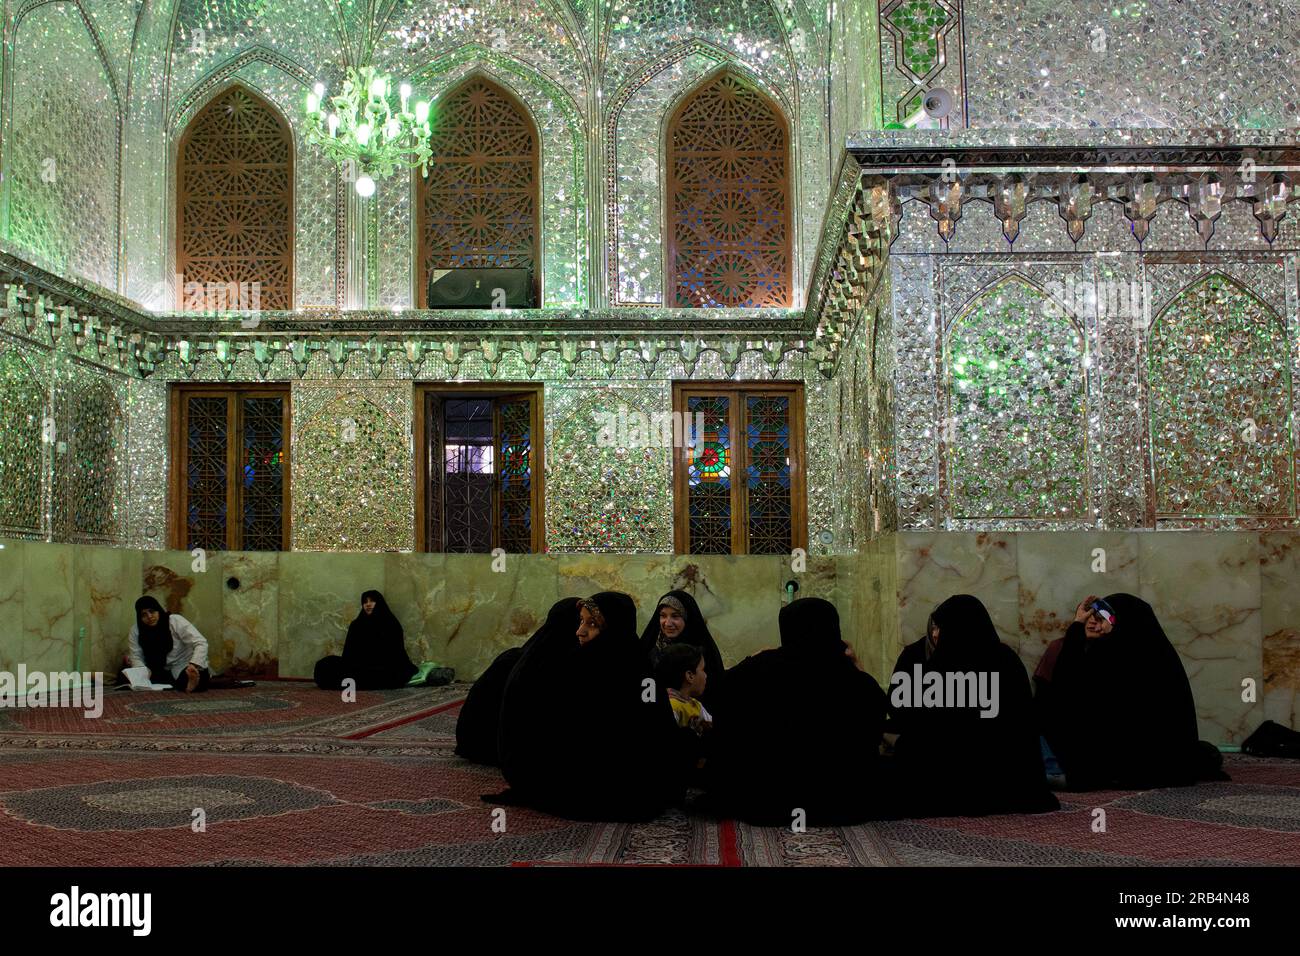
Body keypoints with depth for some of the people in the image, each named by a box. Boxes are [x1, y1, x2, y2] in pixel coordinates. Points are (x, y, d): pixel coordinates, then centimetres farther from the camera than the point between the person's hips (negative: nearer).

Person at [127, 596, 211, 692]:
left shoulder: (175, 621, -14)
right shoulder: (135, 631, -5)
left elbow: (201, 643, -21)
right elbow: (136, 657, -4)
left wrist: (194, 665, -39)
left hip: (186, 666, -5)